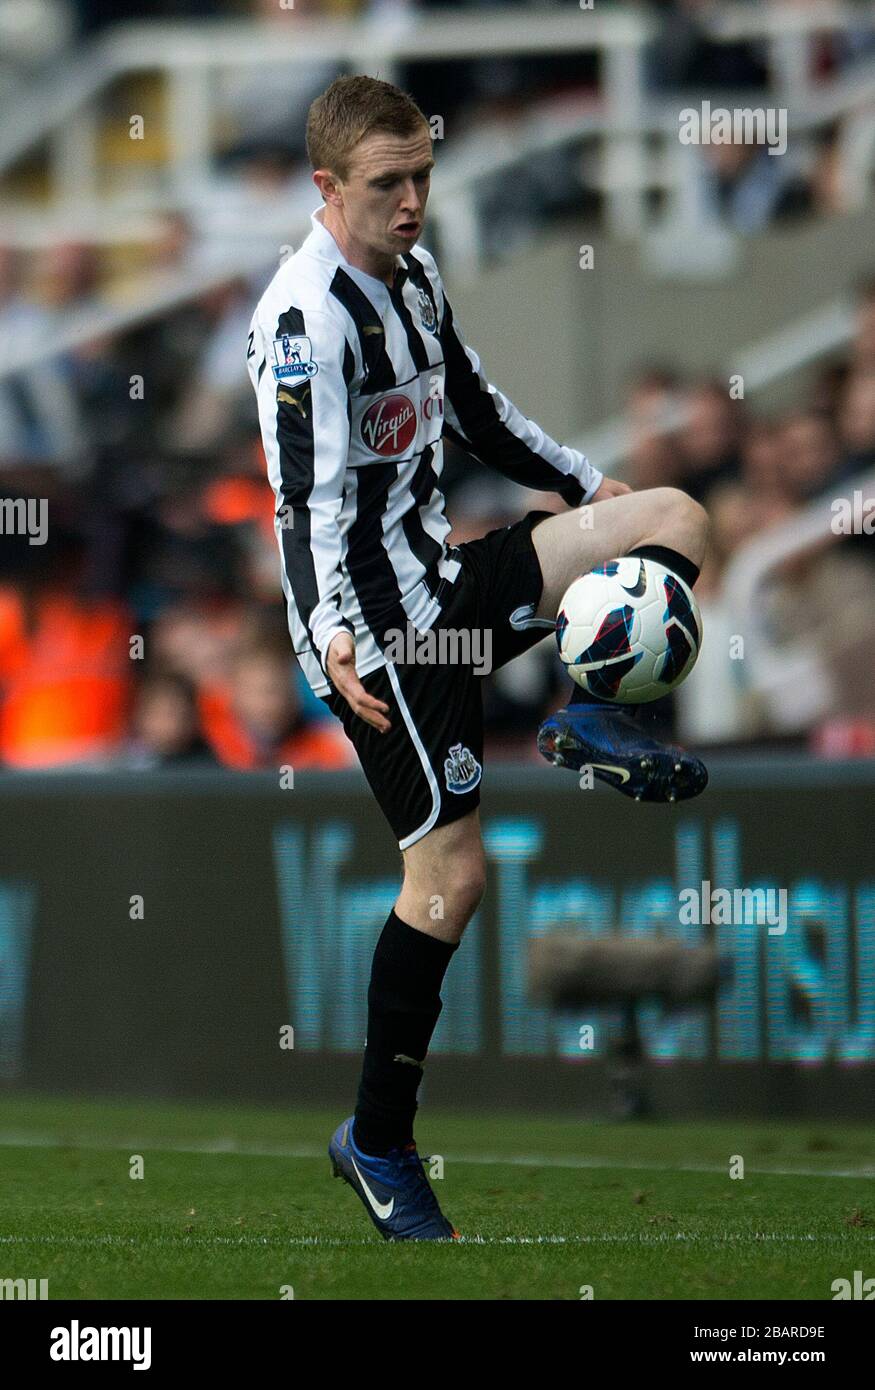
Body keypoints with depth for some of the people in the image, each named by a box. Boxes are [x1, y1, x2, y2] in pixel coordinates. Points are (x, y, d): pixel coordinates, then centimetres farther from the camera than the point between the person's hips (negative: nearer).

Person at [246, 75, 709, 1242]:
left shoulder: (415, 276, 10)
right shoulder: (307, 316, -19)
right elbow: (307, 496, -27)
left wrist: (591, 490, 26)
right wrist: (334, 639, -39)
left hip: (446, 578, 9)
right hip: (381, 623, -9)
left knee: (674, 517, 5)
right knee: (451, 869, -9)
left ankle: (599, 725, -3)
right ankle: (377, 1143, 1)